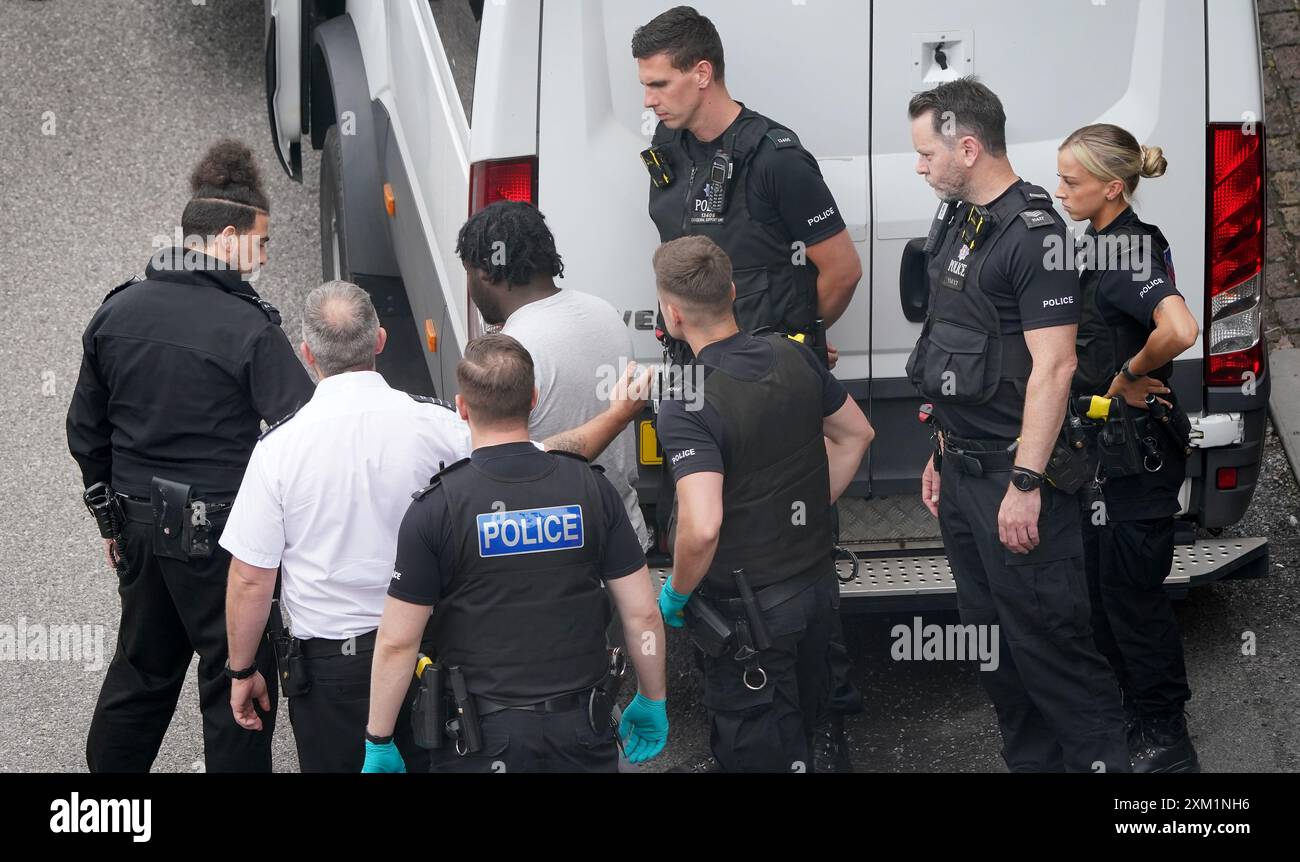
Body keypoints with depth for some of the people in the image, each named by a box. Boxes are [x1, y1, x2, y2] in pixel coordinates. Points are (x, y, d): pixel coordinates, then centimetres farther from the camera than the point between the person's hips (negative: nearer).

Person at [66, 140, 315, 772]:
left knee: (142, 668, 20)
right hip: (220, 535, -6)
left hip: (141, 524, 7)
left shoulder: (116, 312, 4)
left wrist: (112, 513, 21)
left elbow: (86, 430, 12)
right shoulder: (248, 329, -16)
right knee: (238, 685, 3)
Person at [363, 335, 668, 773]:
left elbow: (397, 642, -9)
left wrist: (378, 743, 1)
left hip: (481, 740, -2)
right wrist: (653, 703, 14)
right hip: (583, 730, 2)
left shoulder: (435, 508, -11)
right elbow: (642, 614, -1)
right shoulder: (592, 489, -4)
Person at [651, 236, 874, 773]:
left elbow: (702, 527, -35)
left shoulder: (686, 409, -26)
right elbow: (856, 434, 12)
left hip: (748, 609, -7)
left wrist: (677, 593, -17)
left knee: (758, 753, 7)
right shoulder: (792, 357, -3)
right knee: (802, 727, 25)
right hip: (816, 585, 7)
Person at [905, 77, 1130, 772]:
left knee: (1044, 636, -7)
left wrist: (1025, 484, -23)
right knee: (989, 632, 13)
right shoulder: (959, 225, 13)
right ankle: (1028, 763, 22)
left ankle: (1102, 758, 0)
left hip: (1013, 475, -9)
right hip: (963, 472, 9)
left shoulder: (1034, 235, -16)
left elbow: (1053, 366, -20)